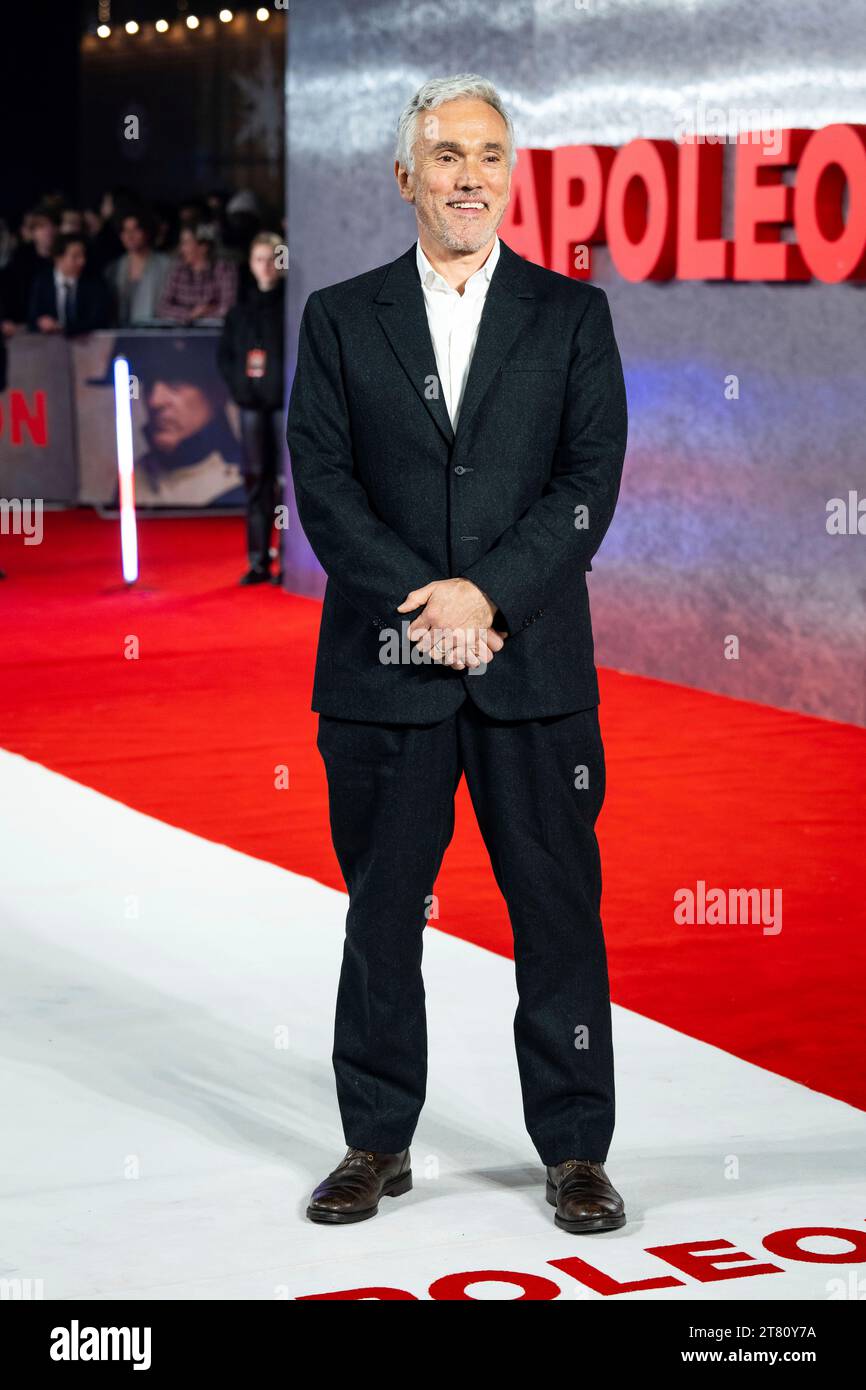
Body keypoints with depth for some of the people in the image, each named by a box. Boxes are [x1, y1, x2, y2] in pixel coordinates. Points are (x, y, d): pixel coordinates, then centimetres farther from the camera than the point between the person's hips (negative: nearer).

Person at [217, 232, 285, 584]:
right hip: (252, 404, 4)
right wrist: (239, 386, 0)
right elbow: (224, 354, 15)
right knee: (256, 481, 6)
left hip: (286, 404, -4)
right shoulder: (240, 311, 13)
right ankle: (259, 562, 10)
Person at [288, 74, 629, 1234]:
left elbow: (591, 482, -2)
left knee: (561, 910, 2)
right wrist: (424, 606, -12)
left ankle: (576, 1151, 12)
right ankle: (378, 1144, 19)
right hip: (383, 664, 1)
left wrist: (487, 593, -14)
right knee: (381, 911, 7)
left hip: (535, 664, 0)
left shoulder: (572, 314, 7)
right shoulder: (341, 319, 8)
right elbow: (324, 485, -1)